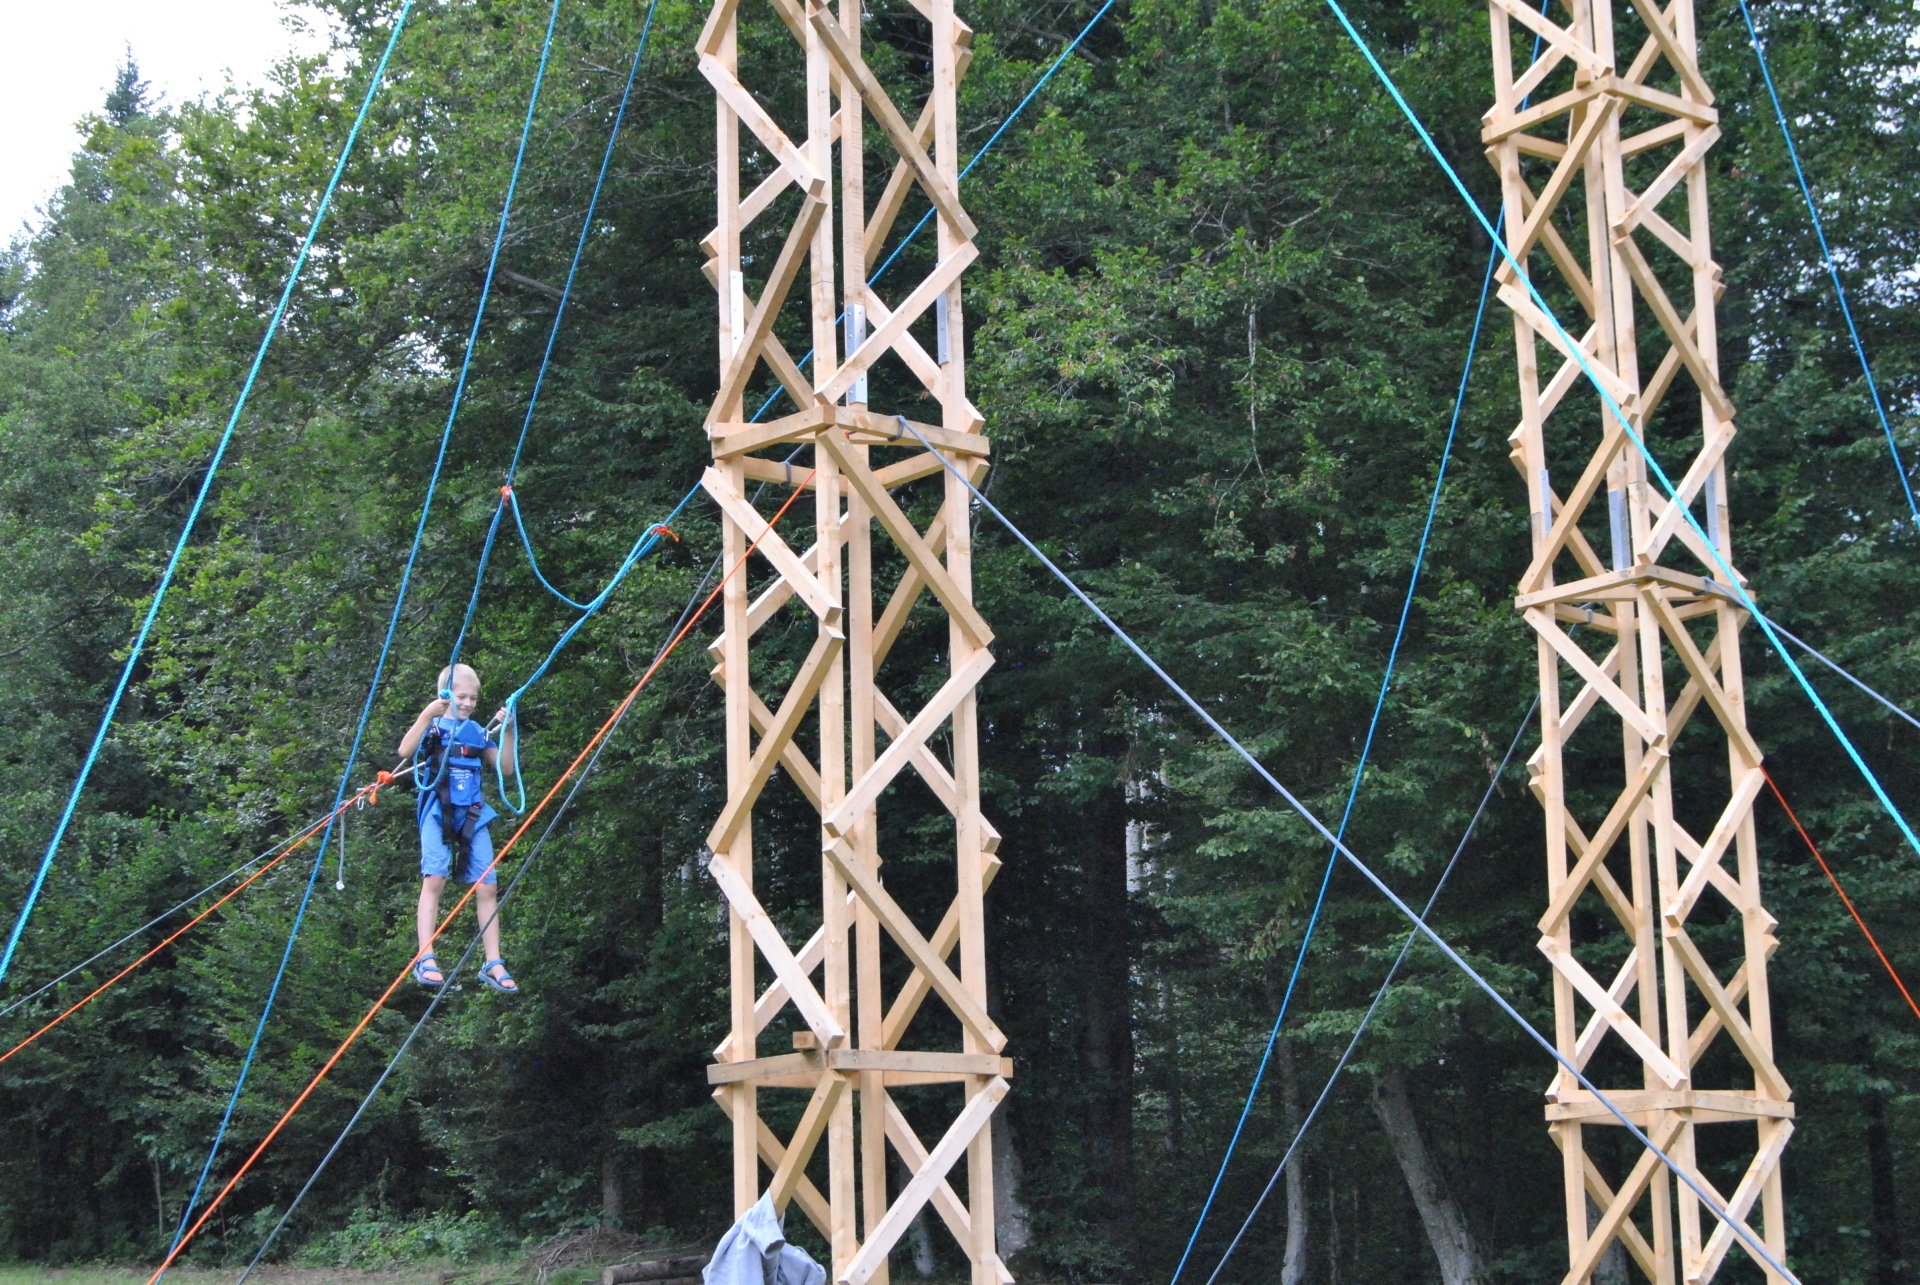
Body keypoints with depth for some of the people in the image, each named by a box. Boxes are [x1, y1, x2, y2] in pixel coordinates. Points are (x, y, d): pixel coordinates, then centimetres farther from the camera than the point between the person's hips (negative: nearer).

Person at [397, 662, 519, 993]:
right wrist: (427, 715, -25)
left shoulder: (479, 731, 15)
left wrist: (507, 732, -2)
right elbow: (405, 752, -15)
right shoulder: (435, 725, 3)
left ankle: (493, 964, 4)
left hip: (473, 815, 4)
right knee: (434, 878, -18)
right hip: (438, 811, -4)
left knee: (487, 888, -1)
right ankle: (425, 959, -21)